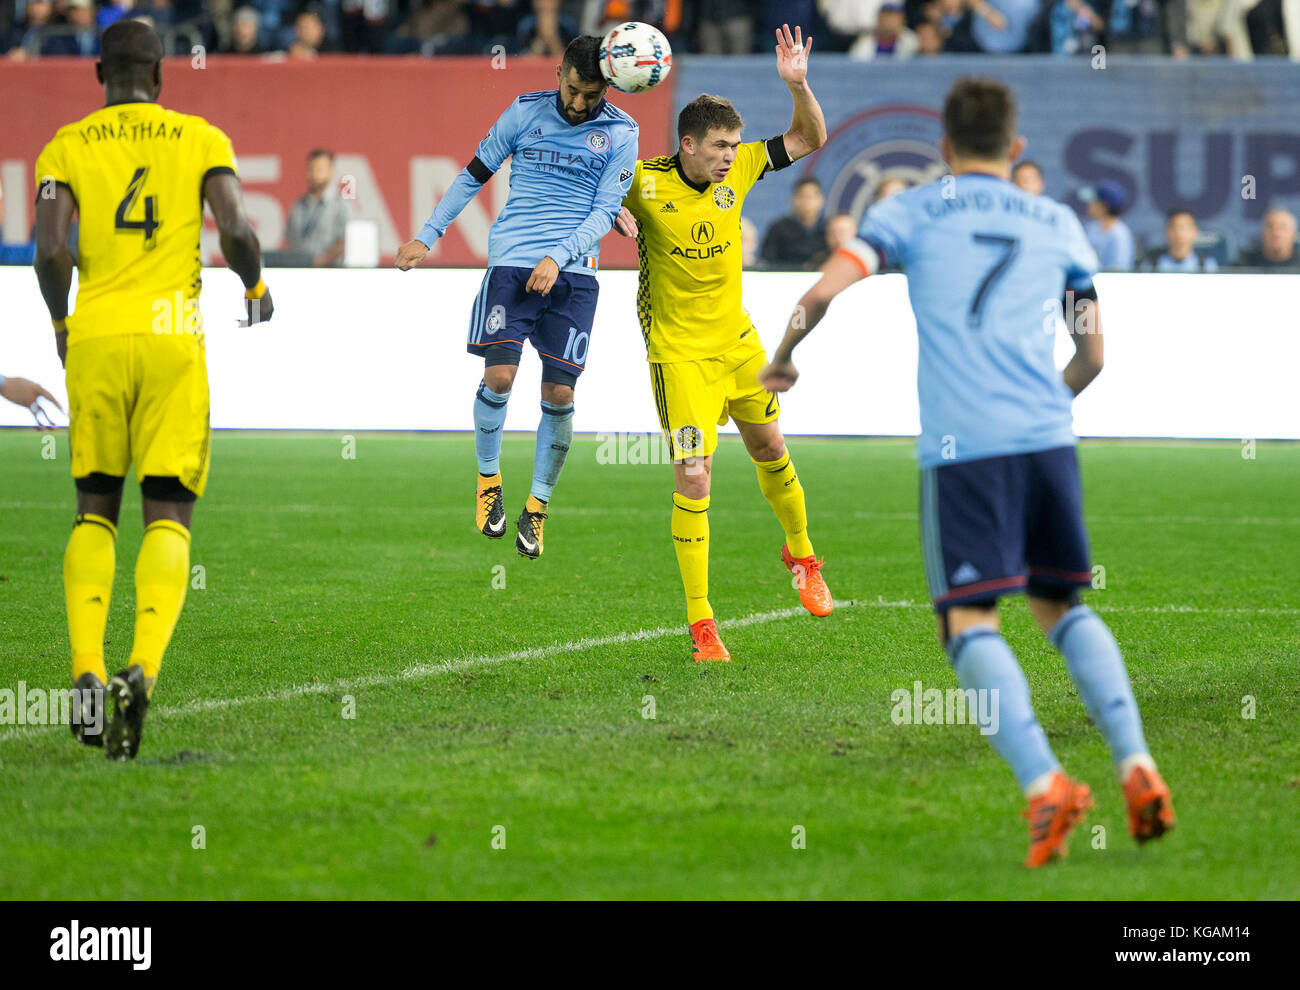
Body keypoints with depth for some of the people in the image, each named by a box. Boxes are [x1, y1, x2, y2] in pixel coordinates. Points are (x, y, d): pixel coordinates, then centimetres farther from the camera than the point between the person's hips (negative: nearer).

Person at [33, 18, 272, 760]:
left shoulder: (65, 148, 7)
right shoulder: (200, 140, 7)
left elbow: (50, 250, -5)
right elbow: (237, 232, -6)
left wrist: (61, 322, 13)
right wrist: (256, 288, 15)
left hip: (95, 337, 1)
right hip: (173, 337, -1)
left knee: (95, 511, 13)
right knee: (169, 516, 1)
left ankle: (87, 670, -4)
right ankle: (143, 669, -21)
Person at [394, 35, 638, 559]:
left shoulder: (620, 133, 3)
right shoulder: (525, 112, 6)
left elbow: (605, 211, 0)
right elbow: (474, 175, 13)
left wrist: (558, 258, -14)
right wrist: (426, 236, 11)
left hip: (573, 272, 0)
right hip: (512, 261, 0)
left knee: (559, 393, -5)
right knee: (499, 376, -13)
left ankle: (537, 506, 10)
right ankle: (488, 480, 10)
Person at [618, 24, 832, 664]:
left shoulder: (738, 170, -6)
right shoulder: (644, 183, -18)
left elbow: (810, 139, 2)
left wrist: (797, 85, -16)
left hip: (738, 341, 5)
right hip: (680, 351, -5)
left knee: (770, 451, 21)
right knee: (693, 477, -12)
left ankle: (801, 555, 48)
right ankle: (700, 623, -6)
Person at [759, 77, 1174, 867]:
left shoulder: (914, 211, 11)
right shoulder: (1056, 223, 20)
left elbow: (824, 293, 0)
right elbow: (1092, 356, 23)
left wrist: (781, 361, 19)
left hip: (961, 445, -3)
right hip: (1048, 437, 3)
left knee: (969, 620, -6)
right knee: (1062, 606, 18)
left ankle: (1044, 784, -25)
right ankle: (1137, 765, 1)